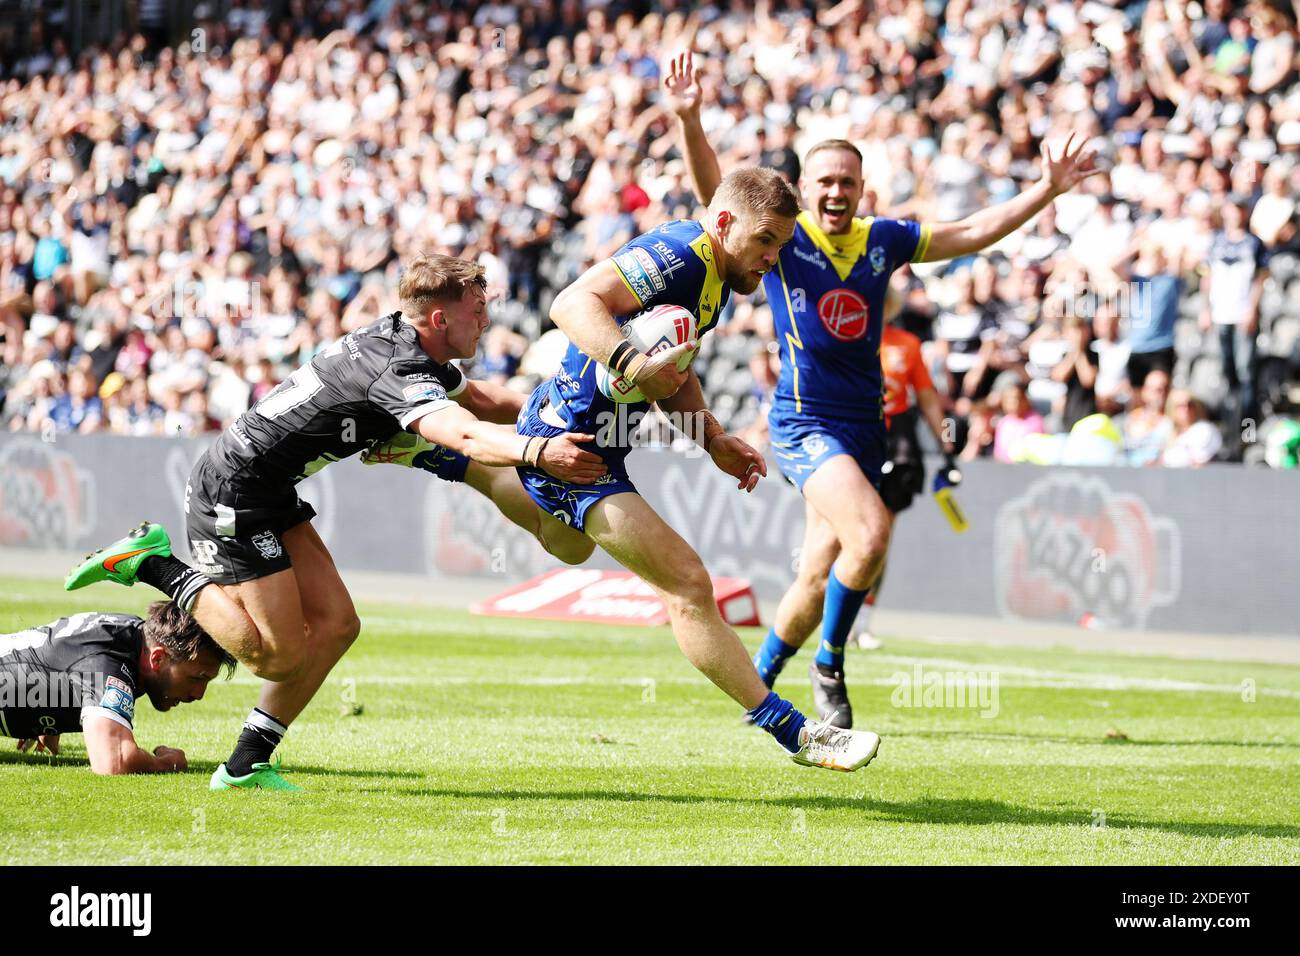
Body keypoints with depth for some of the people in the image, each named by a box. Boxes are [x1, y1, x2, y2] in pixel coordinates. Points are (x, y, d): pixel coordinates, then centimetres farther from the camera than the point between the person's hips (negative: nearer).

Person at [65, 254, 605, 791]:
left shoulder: (398, 339, 8)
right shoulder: (400, 372, -23)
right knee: (281, 657, -8)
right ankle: (154, 565, 2)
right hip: (232, 498, -10)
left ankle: (246, 765, 10)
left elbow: (480, 400, 26)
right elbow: (465, 436, -43)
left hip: (270, 496, 10)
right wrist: (537, 451, -59)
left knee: (335, 625, 6)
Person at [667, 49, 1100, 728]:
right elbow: (713, 189, -15)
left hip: (863, 428, 5)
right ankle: (828, 663, -6)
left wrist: (1048, 189, 11)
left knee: (820, 578, 8)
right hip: (804, 423, -5)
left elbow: (974, 233, 16)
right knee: (870, 530, -26)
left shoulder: (884, 240, 9)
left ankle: (757, 684, 28)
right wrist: (689, 119, -29)